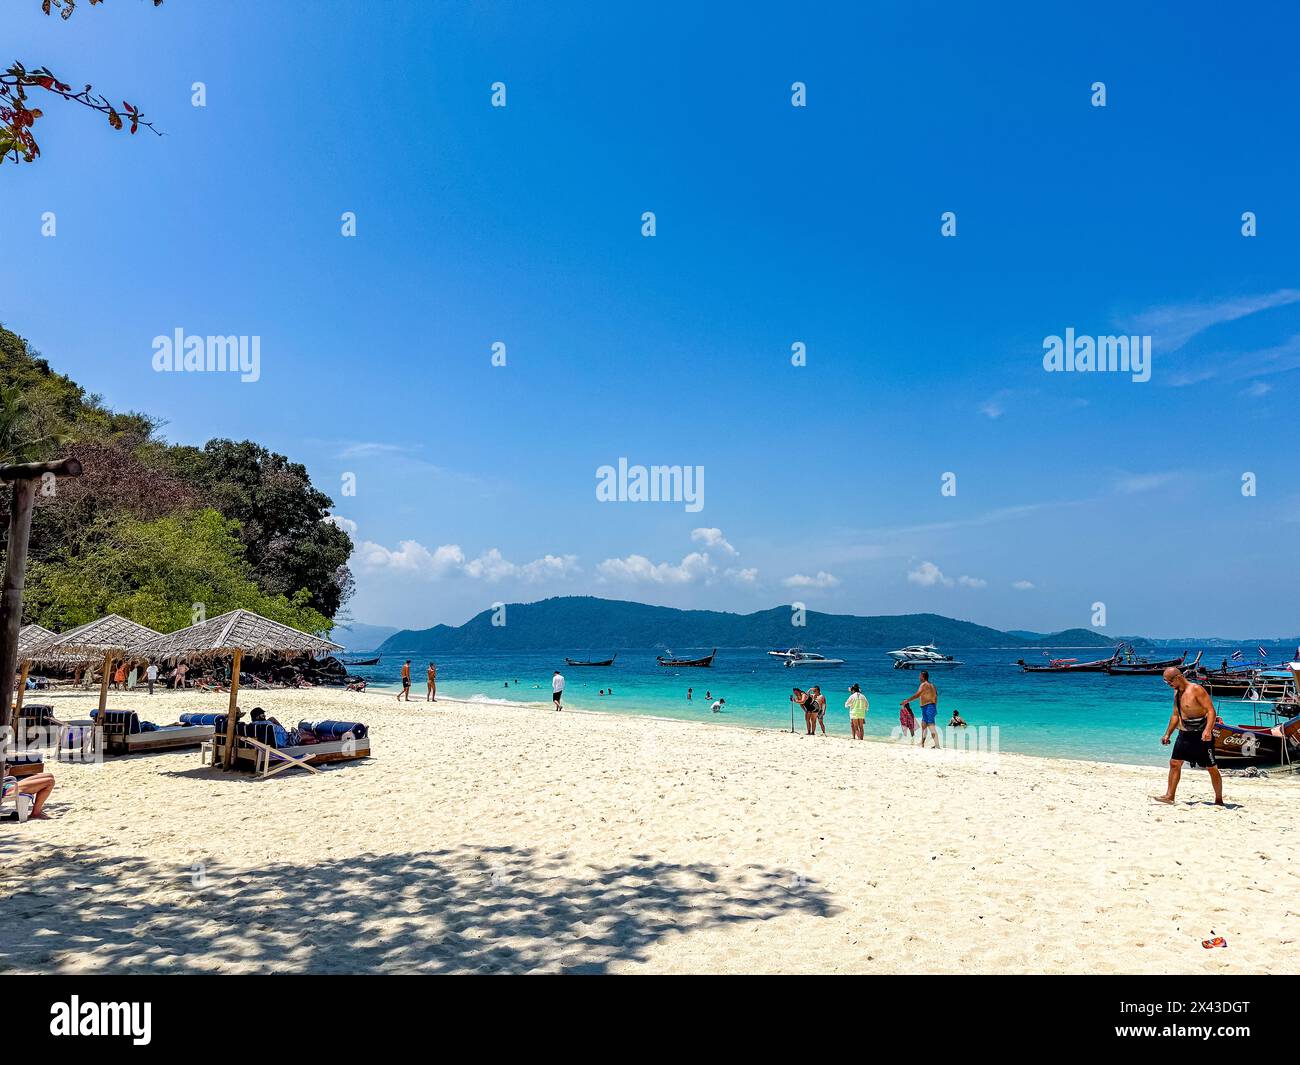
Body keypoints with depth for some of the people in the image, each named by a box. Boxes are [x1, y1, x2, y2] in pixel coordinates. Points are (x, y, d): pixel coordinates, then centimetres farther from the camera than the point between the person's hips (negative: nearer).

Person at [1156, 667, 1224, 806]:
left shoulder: (1196, 690, -15)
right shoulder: (1177, 692, 11)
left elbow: (1211, 710, -21)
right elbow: (1176, 715, 21)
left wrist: (1208, 730, -35)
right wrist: (1167, 734, 19)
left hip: (1201, 735, -8)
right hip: (1184, 734, 8)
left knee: (1212, 768, 3)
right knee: (1174, 763, 1)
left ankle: (1219, 800, 13)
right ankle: (1169, 796, 3)